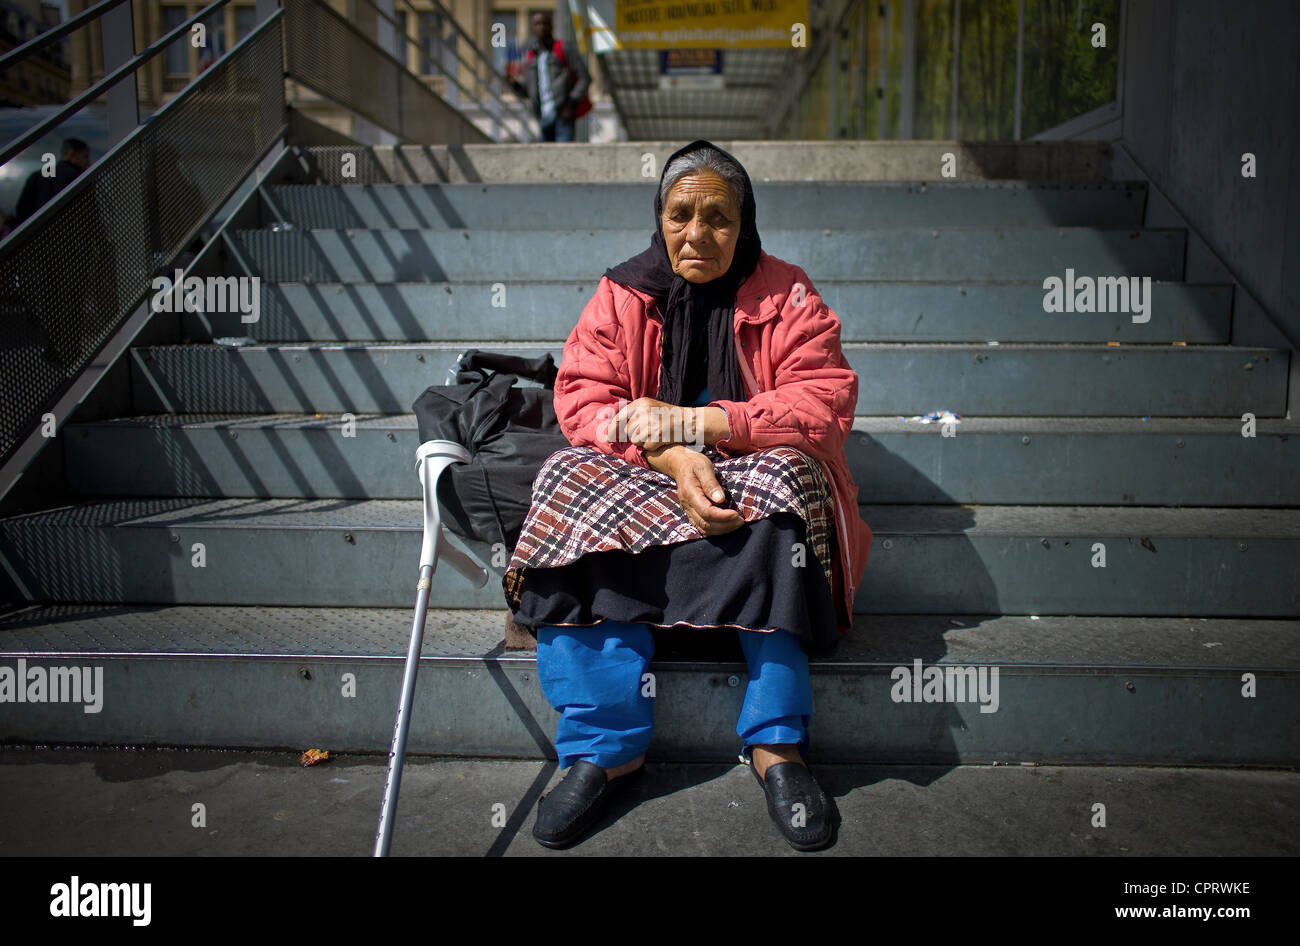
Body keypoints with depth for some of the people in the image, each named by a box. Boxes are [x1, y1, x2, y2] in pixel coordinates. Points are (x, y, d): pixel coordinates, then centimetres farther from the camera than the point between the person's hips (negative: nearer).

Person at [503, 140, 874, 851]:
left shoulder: (786, 298, 1)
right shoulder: (620, 296, 6)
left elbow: (823, 406, -11)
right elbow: (581, 398, -5)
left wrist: (685, 422, -21)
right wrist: (672, 457, -24)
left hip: (754, 474, -1)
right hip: (639, 479, 2)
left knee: (782, 483, -34)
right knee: (573, 489, -28)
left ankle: (775, 744, -25)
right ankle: (605, 748, -23)